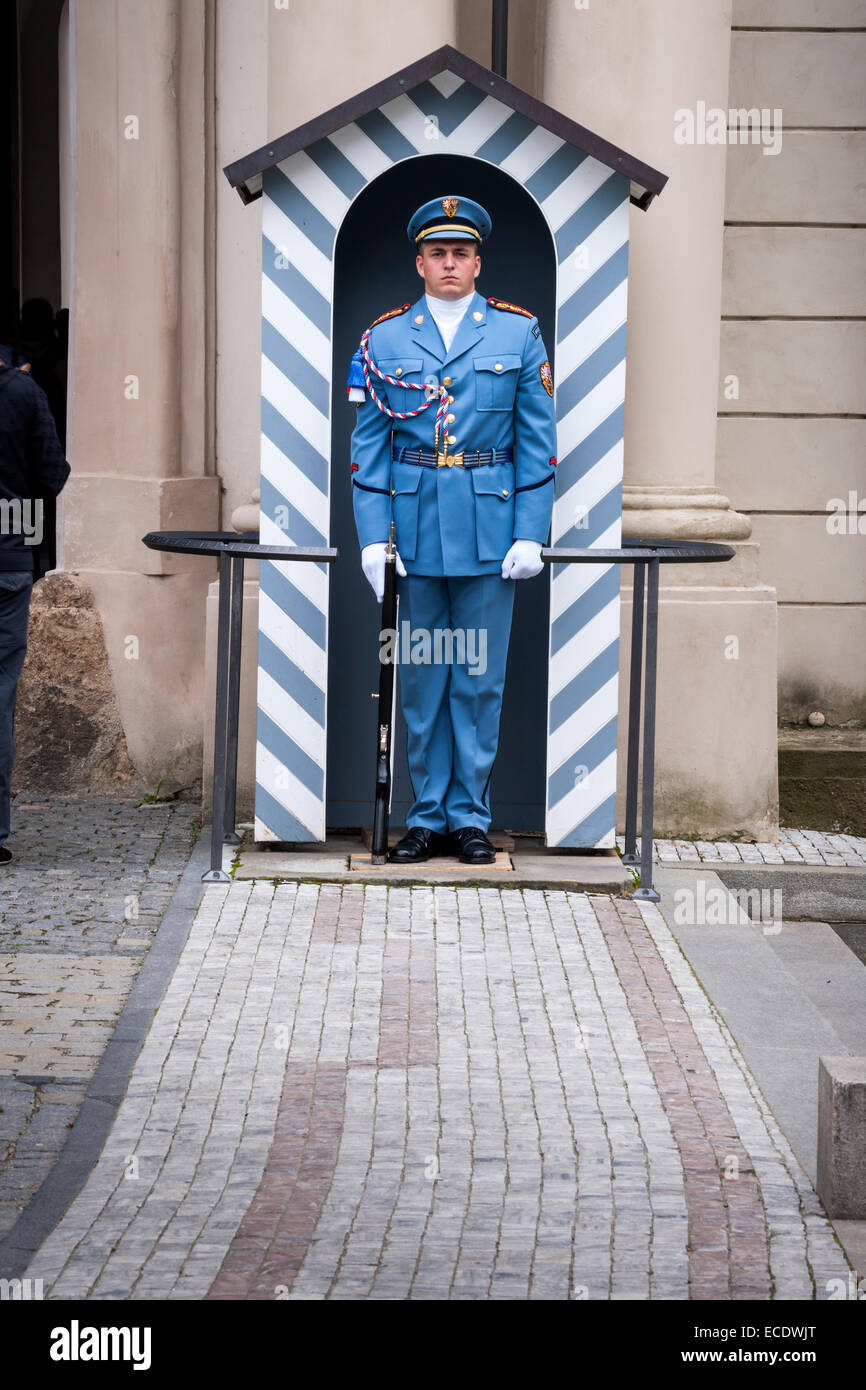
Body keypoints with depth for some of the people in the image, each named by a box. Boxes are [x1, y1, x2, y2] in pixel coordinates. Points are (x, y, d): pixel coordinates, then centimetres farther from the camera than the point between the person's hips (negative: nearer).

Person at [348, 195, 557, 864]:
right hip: (414, 525, 1)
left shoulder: (519, 333, 4)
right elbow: (367, 446, 5)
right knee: (420, 679, 6)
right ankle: (428, 815, 15)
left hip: (490, 527, -1)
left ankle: (471, 816, 13)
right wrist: (373, 536, -4)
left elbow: (538, 443, 3)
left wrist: (531, 534, -5)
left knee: (479, 678, 4)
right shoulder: (383, 339, 6)